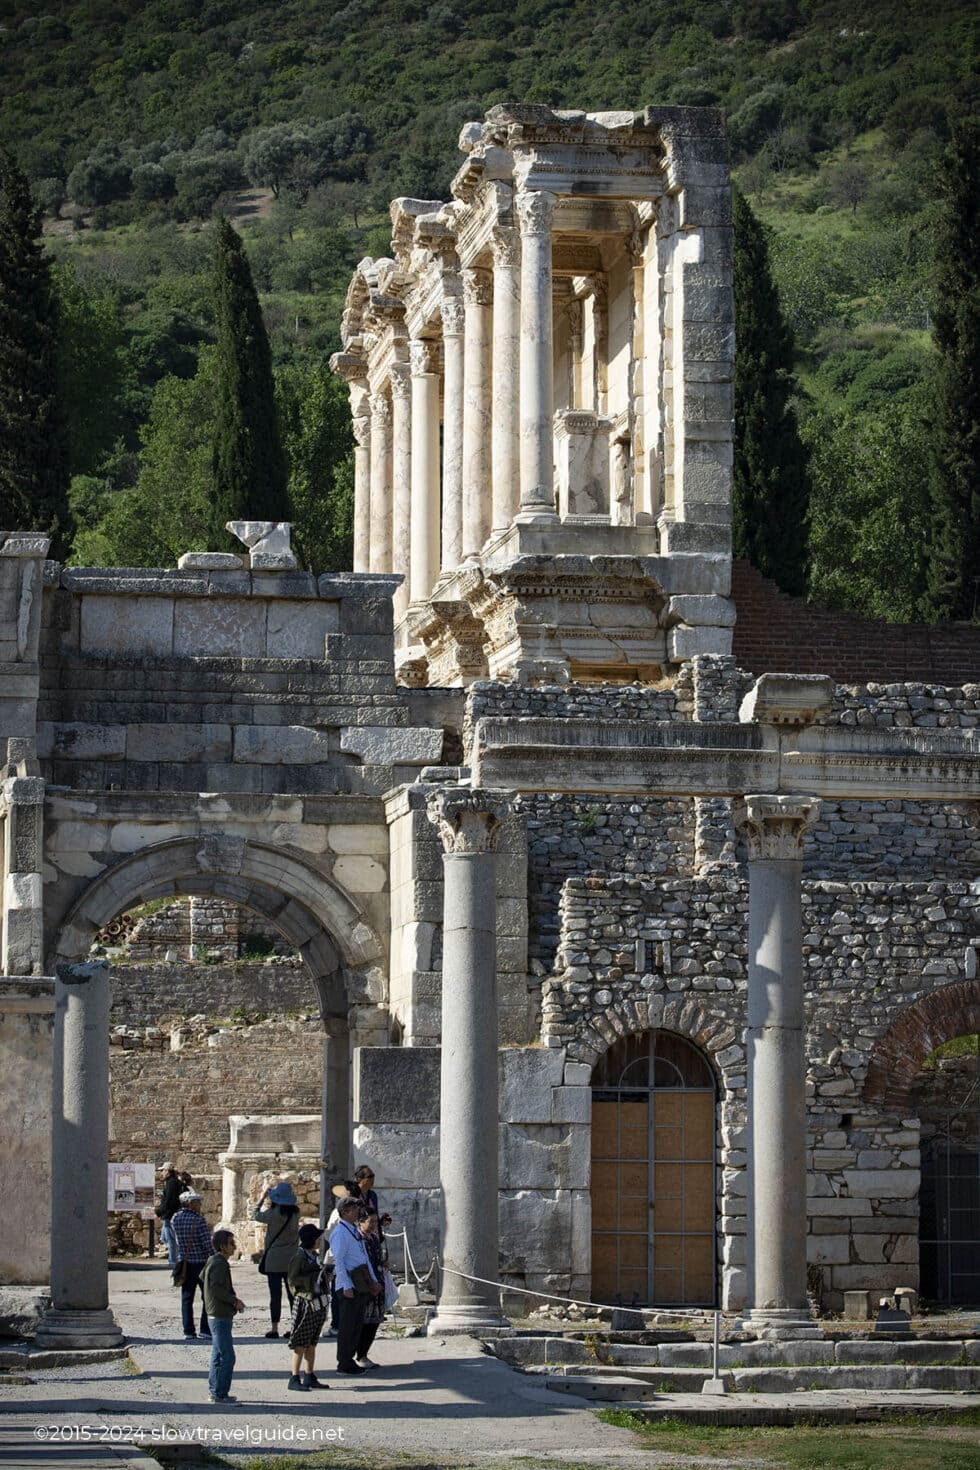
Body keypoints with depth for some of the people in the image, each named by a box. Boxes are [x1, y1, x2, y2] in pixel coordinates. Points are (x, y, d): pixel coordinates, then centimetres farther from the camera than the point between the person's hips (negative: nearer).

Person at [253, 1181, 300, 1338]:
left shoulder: (273, 1213, -14)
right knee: (293, 1293, 9)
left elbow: (255, 1215, 3)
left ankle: (274, 1328, 0)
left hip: (274, 1259, -4)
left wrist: (263, 1198, 15)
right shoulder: (295, 1213, -2)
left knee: (275, 1294, -1)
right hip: (292, 1259, 4)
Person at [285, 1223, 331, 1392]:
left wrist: (325, 1274, 9)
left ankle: (310, 1377, 16)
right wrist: (312, 1278, -21)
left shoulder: (314, 1255, 13)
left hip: (318, 1301, 8)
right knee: (301, 1343, -6)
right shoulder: (299, 1255, -11)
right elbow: (292, 1278, -16)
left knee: (312, 1343, 12)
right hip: (305, 1301, -8)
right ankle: (294, 1379, -4)